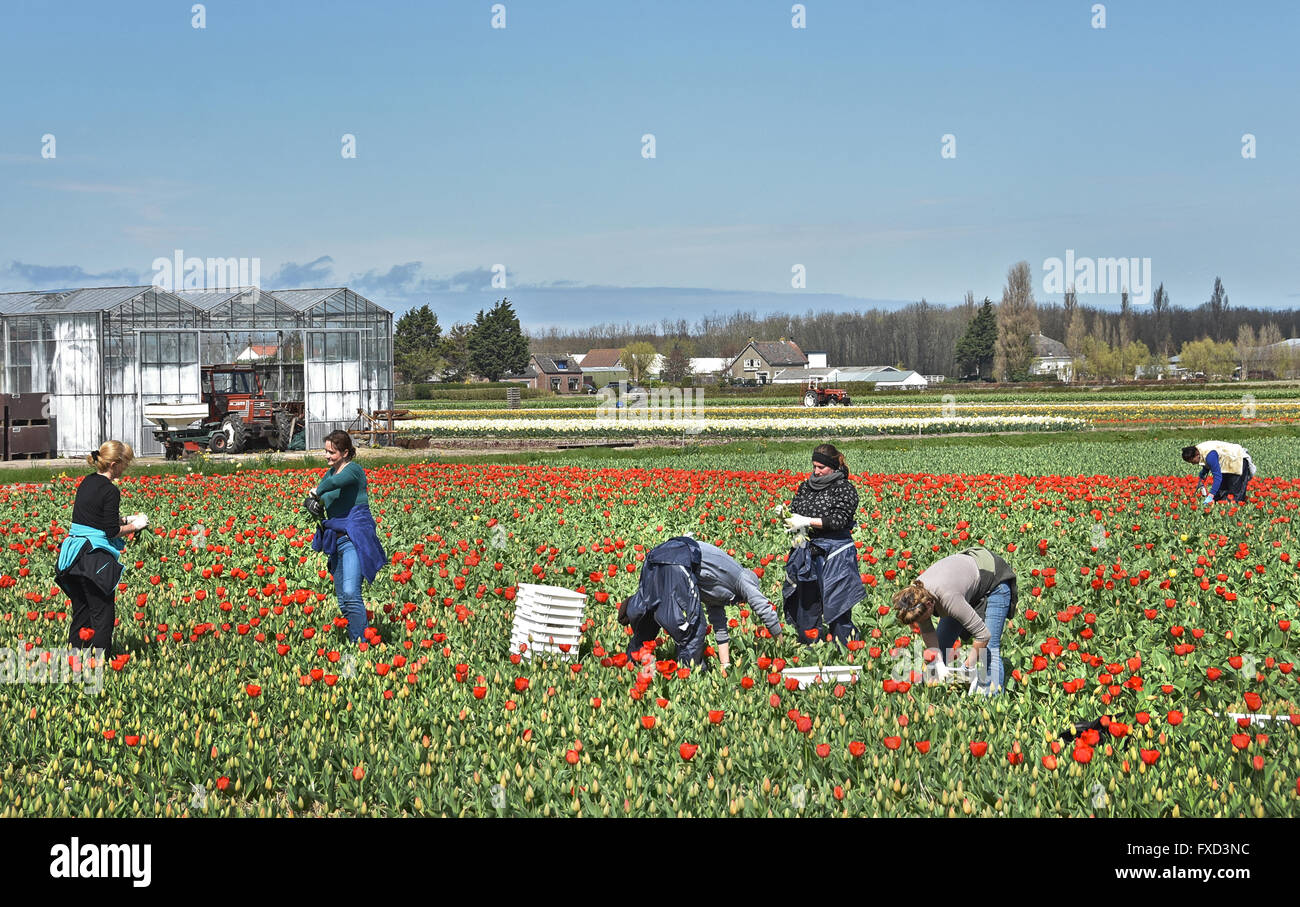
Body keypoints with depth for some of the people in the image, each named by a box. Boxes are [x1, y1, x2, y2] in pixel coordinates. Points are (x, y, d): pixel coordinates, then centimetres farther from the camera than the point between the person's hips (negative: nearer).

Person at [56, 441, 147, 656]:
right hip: (96, 559, -8)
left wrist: (124, 520, 14)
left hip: (74, 556, 8)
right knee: (103, 614, 0)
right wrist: (135, 526, 1)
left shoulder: (87, 483, 10)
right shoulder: (110, 491, -14)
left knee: (80, 612, 16)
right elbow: (112, 530, -15)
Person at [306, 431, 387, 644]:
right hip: (337, 539, 9)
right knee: (343, 600, 8)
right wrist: (312, 503, -4)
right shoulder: (330, 472, 16)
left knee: (350, 593, -22)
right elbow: (310, 499, 19)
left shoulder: (354, 470, -9)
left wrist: (318, 492, -12)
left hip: (355, 539, -9)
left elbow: (335, 482, -31)